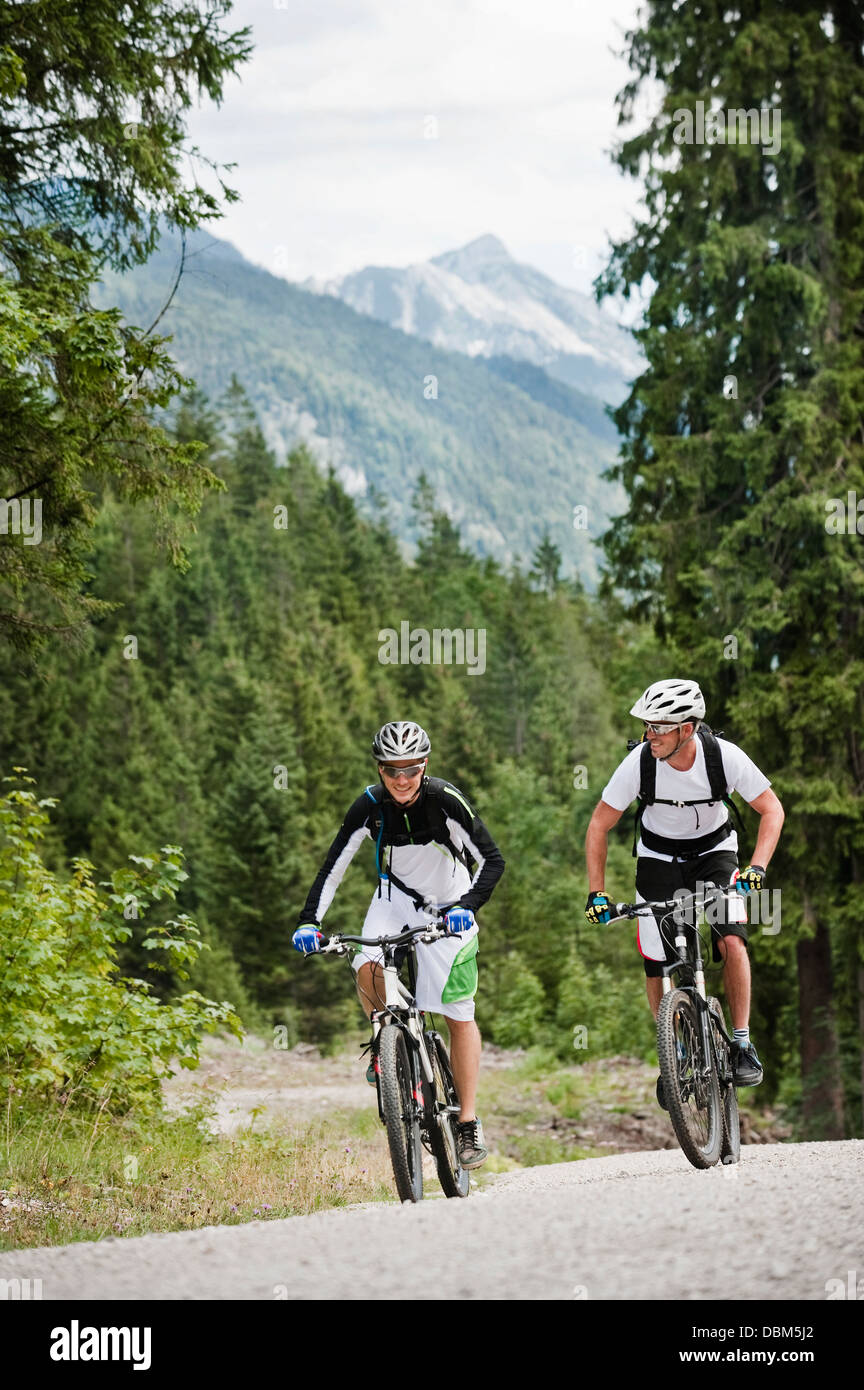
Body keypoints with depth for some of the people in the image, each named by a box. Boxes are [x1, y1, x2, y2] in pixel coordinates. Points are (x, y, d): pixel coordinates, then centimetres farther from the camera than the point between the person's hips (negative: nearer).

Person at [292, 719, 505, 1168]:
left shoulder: (445, 800, -25)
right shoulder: (369, 807, -18)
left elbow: (491, 859, -24)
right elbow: (333, 867, -14)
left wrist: (466, 906, -39)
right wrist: (309, 921, -25)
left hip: (449, 906, -2)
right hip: (396, 899, 2)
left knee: (459, 1014, -6)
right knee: (368, 970, -27)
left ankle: (469, 1124, 2)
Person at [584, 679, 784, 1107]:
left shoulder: (724, 755, -27)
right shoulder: (639, 762, -26)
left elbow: (771, 809, -17)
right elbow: (599, 826, -15)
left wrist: (757, 867, -30)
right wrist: (596, 893, -21)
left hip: (714, 852, -1)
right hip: (658, 858, 1)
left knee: (731, 941, -23)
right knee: (656, 964, -4)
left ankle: (743, 1044, -8)